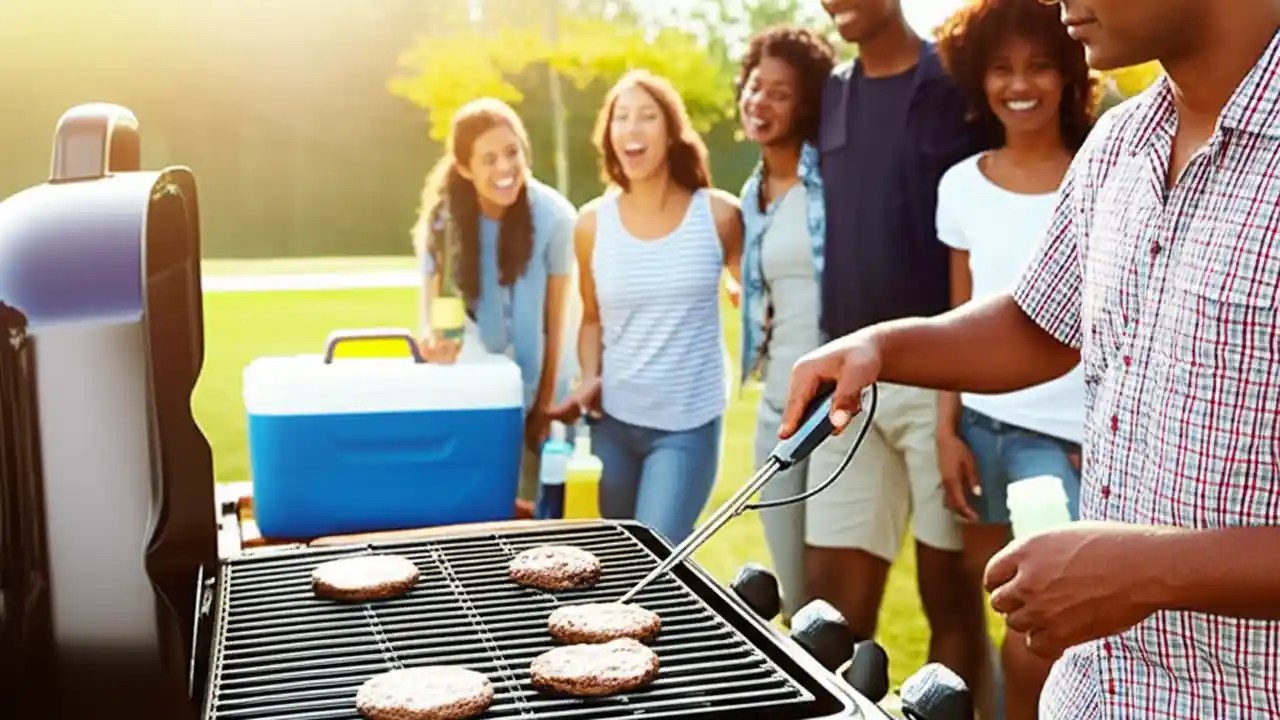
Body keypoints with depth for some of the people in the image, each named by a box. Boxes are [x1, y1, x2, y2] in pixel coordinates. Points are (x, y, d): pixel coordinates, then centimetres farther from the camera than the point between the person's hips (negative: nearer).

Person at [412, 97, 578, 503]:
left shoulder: (554, 216, -17)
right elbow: (434, 308, -8)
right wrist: (435, 340, -31)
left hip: (535, 387, -1)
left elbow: (556, 320, -11)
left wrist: (546, 403, -9)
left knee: (532, 508, 6)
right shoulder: (442, 220, -12)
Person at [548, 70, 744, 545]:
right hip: (612, 420, 3)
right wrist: (590, 380, -6)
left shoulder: (718, 214, -5)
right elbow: (592, 318, 11)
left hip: (688, 426, -3)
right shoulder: (593, 223, 0)